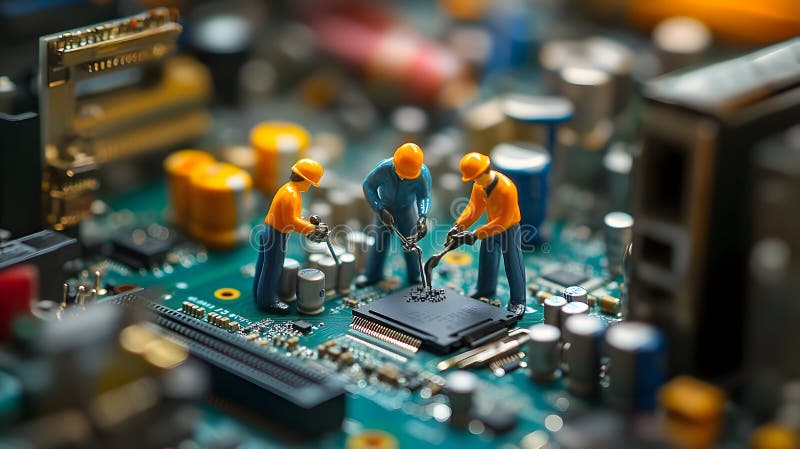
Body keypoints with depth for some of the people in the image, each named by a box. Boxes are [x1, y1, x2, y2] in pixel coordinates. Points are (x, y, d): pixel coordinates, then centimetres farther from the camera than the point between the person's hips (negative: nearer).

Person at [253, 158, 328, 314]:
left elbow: (293, 218, 15)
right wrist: (313, 229, -22)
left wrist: (311, 228, 10)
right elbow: (291, 221, -27)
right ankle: (267, 301, 13)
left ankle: (260, 294, 34)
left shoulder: (289, 189, 7)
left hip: (270, 231, 10)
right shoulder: (291, 195, -25)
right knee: (272, 267, 2)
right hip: (277, 235, -10)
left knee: (265, 265, 20)